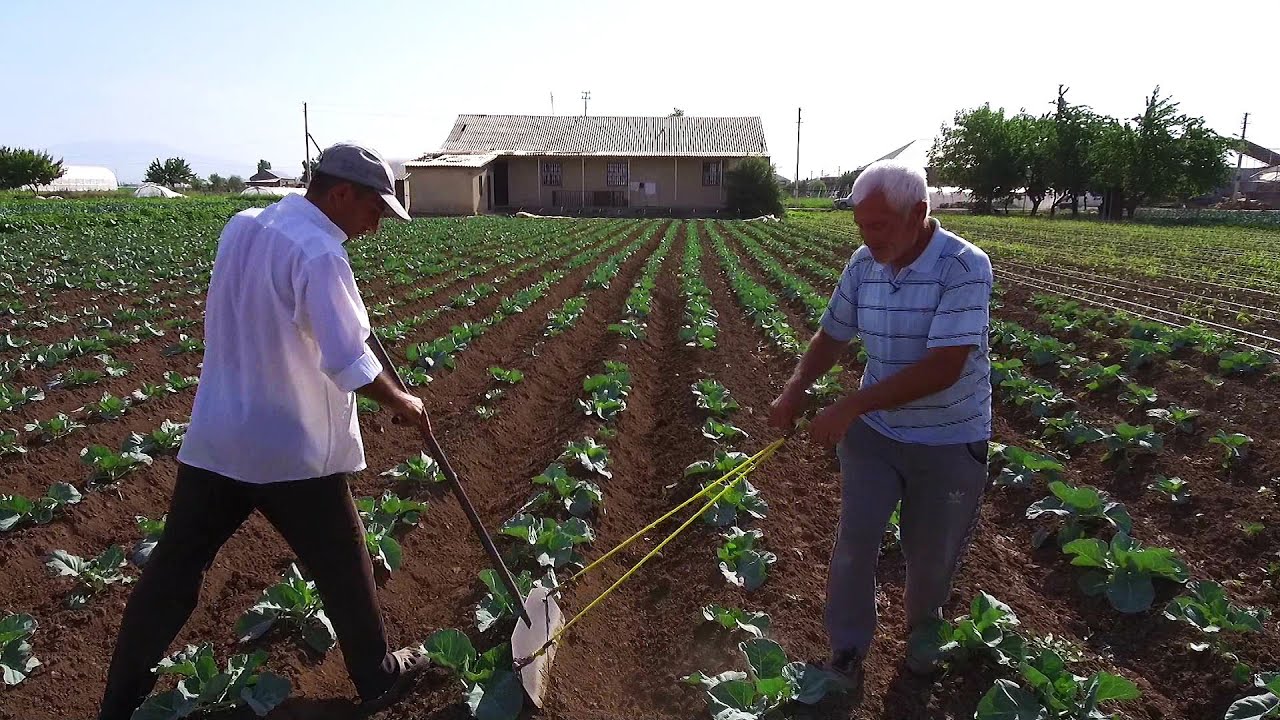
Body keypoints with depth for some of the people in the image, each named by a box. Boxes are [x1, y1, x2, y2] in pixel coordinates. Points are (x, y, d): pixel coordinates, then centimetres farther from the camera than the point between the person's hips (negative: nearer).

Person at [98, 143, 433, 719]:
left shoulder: (240, 226, 5)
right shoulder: (319, 252, -20)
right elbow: (348, 363, -24)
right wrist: (401, 402, -9)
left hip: (214, 440, 7)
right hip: (293, 450, -6)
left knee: (173, 569, 14)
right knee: (341, 565, 12)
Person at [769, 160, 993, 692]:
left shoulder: (965, 267, -24)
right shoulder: (864, 264, -6)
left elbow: (943, 367, -31)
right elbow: (833, 335, 5)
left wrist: (849, 406, -34)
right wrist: (794, 390, -13)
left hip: (950, 441, -3)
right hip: (875, 431, 4)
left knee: (930, 553, 14)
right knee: (856, 539, -1)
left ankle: (923, 632, 44)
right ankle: (847, 650, 21)